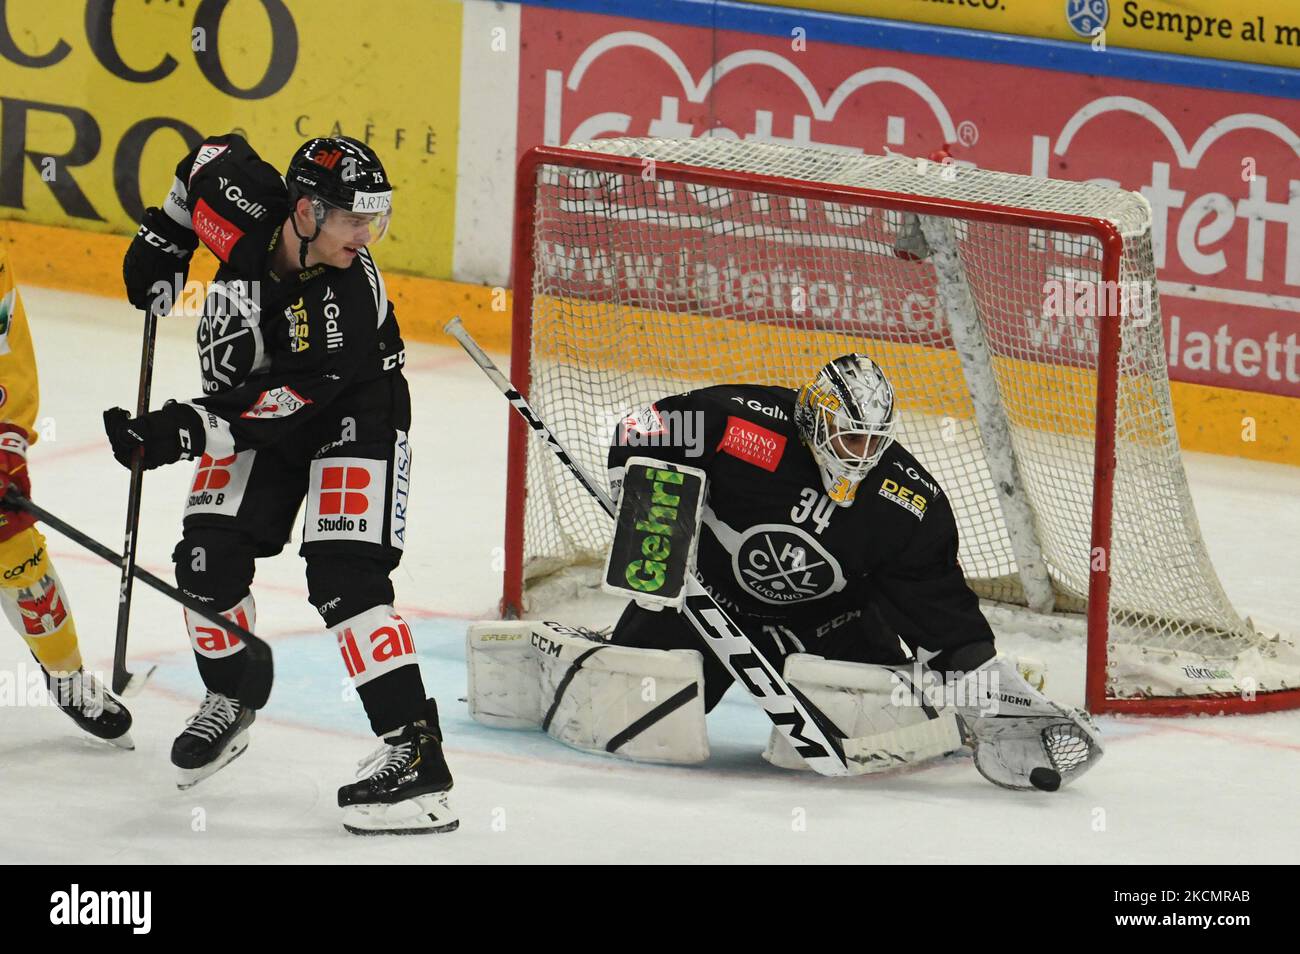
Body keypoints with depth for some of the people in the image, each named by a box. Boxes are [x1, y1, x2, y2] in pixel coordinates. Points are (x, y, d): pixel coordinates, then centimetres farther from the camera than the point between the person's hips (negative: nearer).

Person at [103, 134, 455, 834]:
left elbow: (286, 403, -35)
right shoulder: (244, 206, -22)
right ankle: (228, 699, 25)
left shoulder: (349, 296, -34)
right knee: (208, 558, -2)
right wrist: (165, 237, 5)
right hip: (251, 413, 6)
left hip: (351, 418, -5)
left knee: (343, 577, -20)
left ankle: (412, 748, -23)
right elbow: (213, 156, 3)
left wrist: (184, 431, -42)